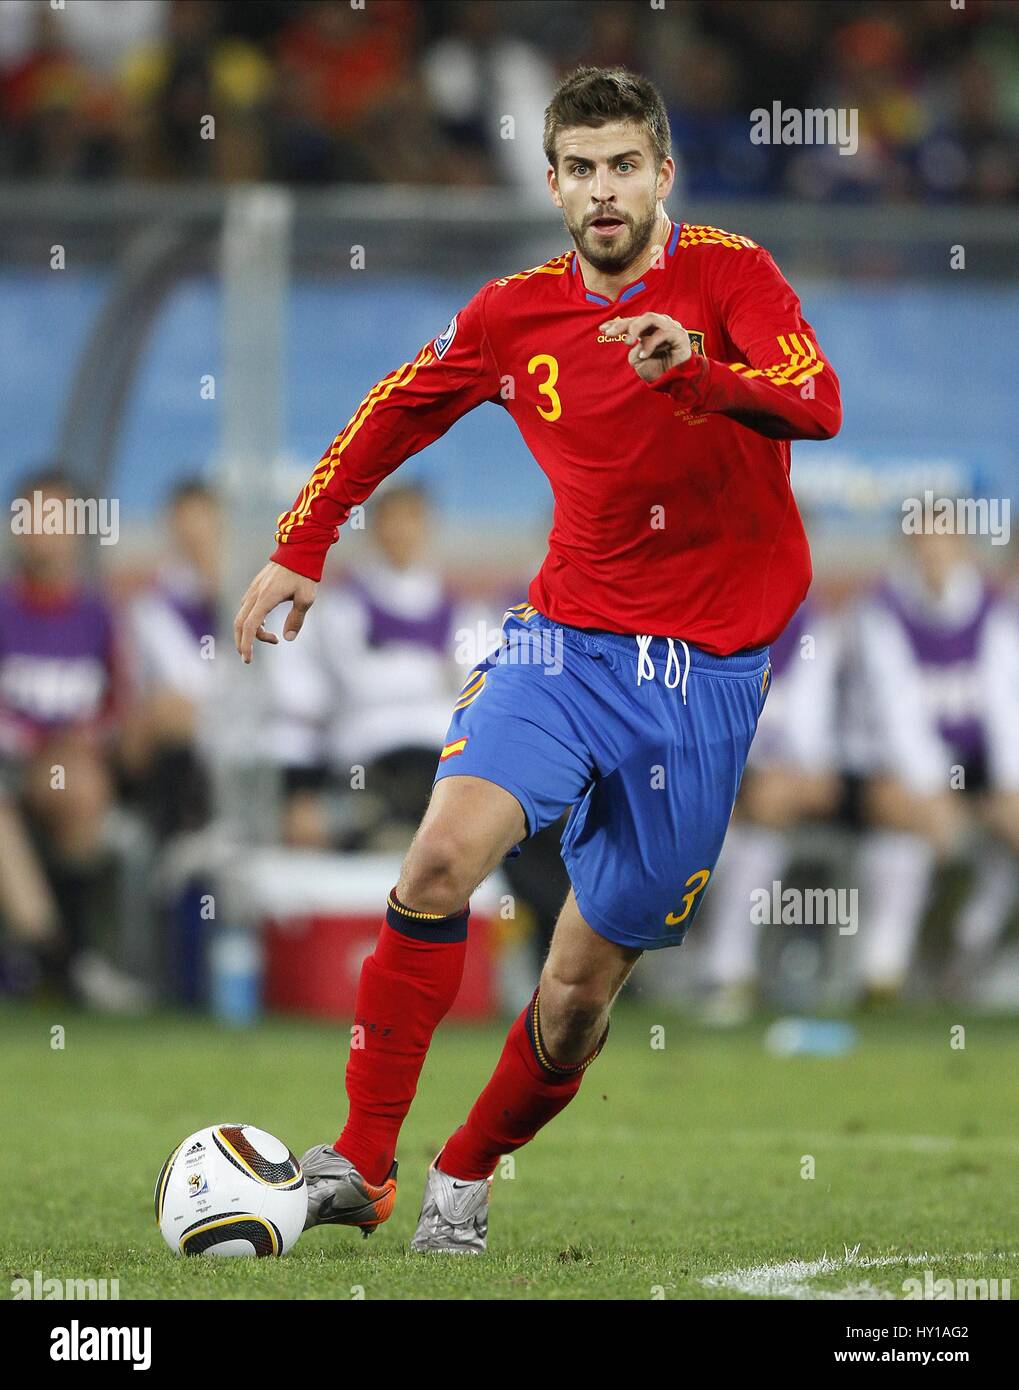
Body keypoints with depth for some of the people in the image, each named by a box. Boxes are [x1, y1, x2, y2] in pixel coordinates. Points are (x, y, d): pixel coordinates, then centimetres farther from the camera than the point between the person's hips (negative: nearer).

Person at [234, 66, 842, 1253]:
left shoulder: (730, 277, -7)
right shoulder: (514, 315, 3)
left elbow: (816, 406, -25)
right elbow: (395, 411, 21)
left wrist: (698, 370, -43)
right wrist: (301, 548, 16)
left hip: (706, 666, -2)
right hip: (564, 640, 2)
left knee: (581, 990, 1)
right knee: (442, 858, -24)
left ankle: (463, 1179, 25)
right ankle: (361, 1166, -17)